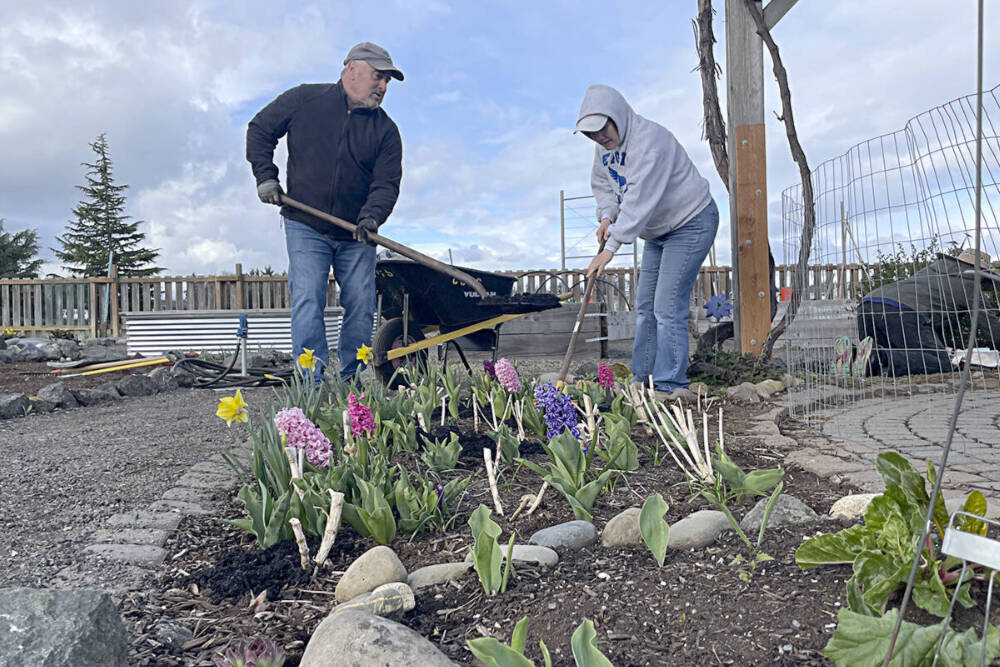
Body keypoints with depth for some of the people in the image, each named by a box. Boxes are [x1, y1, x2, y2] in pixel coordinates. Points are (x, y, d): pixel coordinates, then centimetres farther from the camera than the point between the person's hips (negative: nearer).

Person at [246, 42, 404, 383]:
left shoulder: (385, 130, 4)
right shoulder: (304, 99, 2)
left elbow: (387, 183, -4)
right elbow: (259, 129, 13)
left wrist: (371, 217, -23)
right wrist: (265, 176, 2)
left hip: (356, 235, 2)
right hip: (305, 228, -2)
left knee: (361, 308, 1)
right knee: (308, 303, -11)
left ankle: (351, 383, 15)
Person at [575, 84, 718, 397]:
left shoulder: (649, 140, -29)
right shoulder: (605, 145, -1)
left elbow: (640, 199, -36)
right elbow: (602, 183, 13)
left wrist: (612, 246, -38)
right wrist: (607, 216, -7)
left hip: (691, 224, -9)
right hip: (658, 230, 9)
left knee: (668, 308, -14)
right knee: (645, 307, 10)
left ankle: (669, 385, -6)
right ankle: (642, 378, 19)